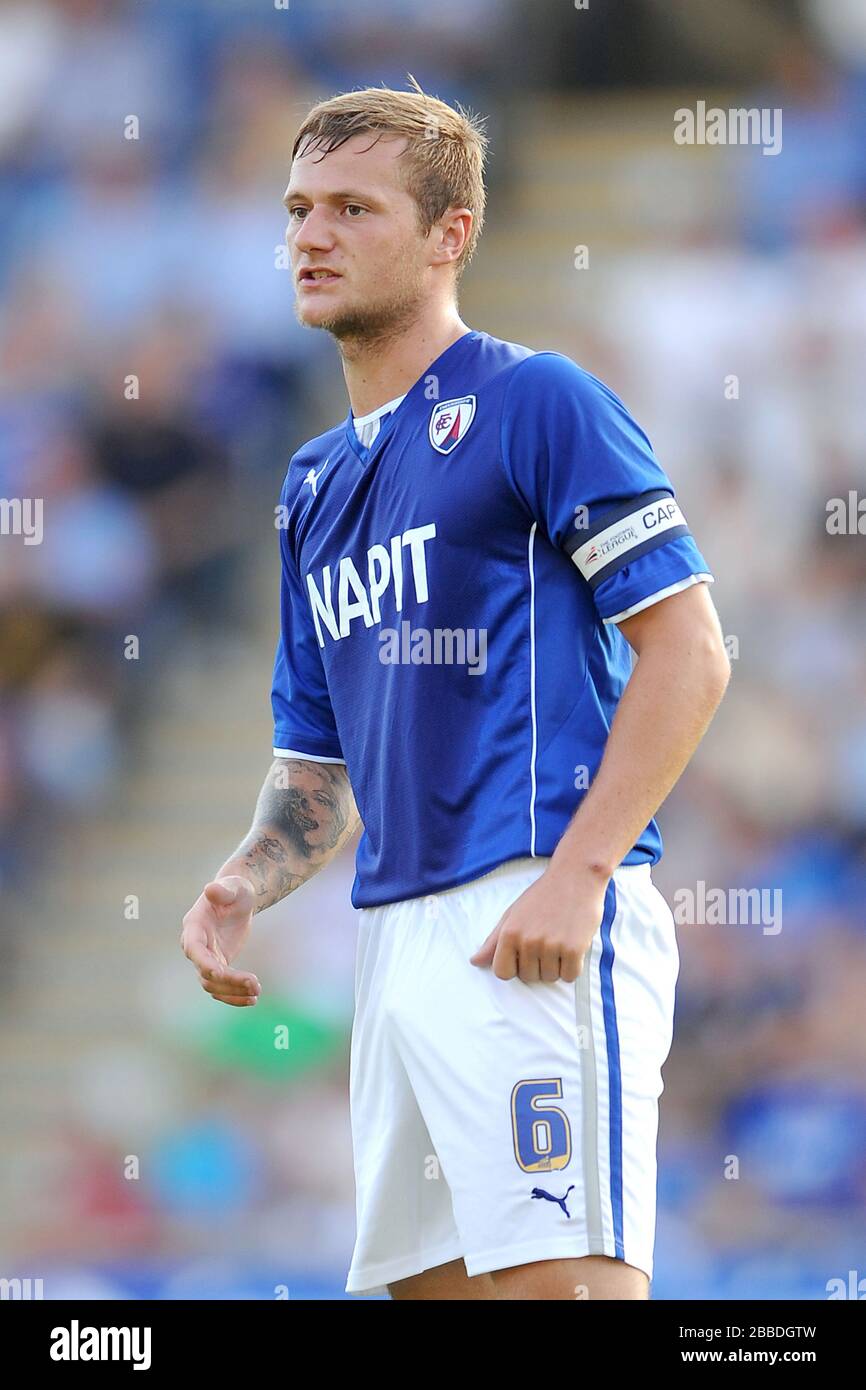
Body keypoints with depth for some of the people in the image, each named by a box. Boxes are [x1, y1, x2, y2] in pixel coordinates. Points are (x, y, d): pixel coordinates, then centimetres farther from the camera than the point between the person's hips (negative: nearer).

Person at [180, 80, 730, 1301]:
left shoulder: (533, 401, -3)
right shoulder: (316, 483, 21)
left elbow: (688, 649, -10)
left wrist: (577, 875, -18)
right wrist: (244, 885, 3)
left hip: (539, 931, -8)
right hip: (396, 931, 8)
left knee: (559, 1279, -14)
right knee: (430, 1279, 8)